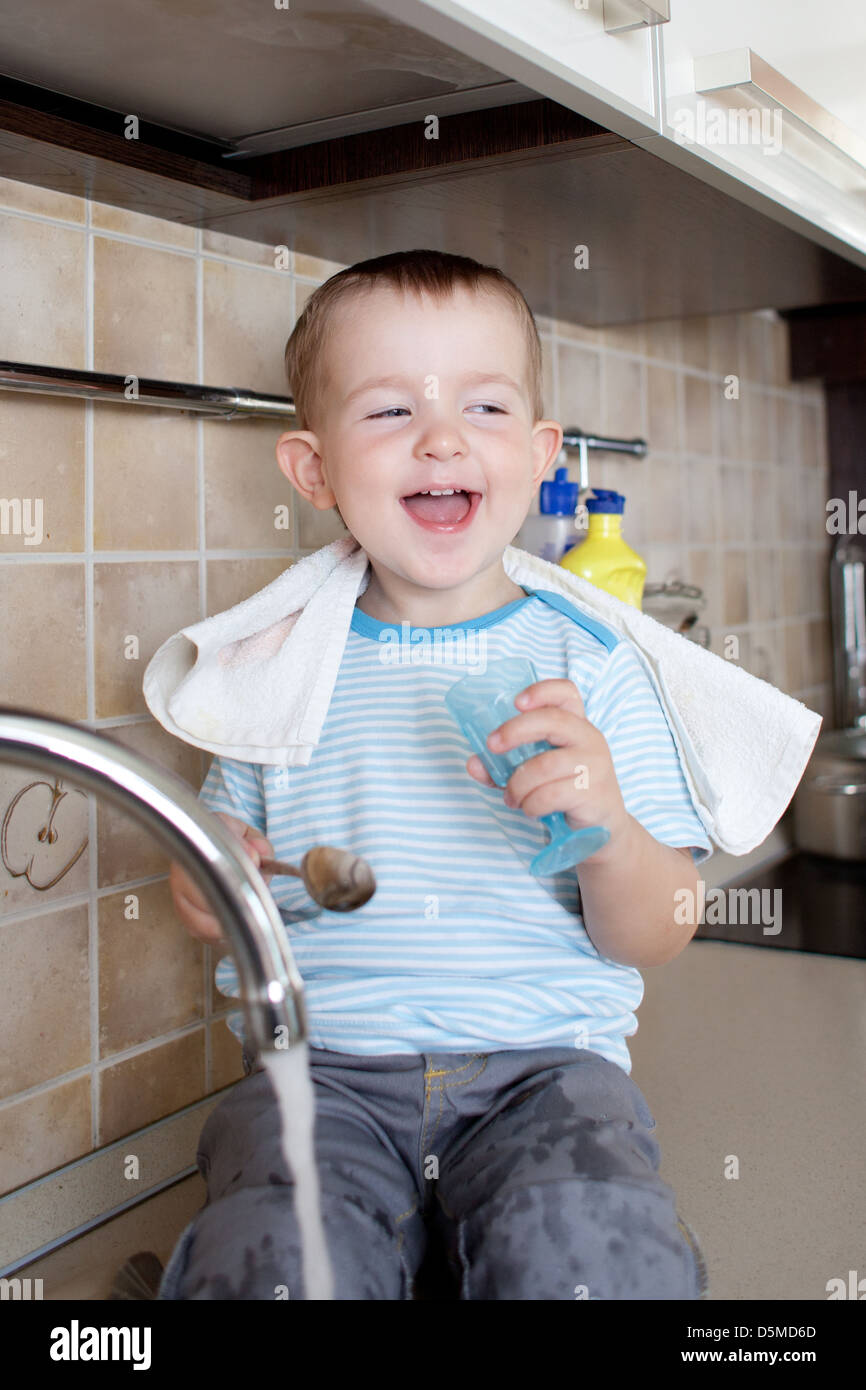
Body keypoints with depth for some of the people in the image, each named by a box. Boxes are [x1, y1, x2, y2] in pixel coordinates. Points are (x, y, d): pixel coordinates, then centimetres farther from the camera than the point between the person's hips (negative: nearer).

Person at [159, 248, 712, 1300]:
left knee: (590, 1249, -30)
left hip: (542, 1062, -1)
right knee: (276, 1254, -28)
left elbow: (655, 941, 0)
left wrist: (610, 831, -21)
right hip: (324, 1063, 1)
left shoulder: (588, 661, 2)